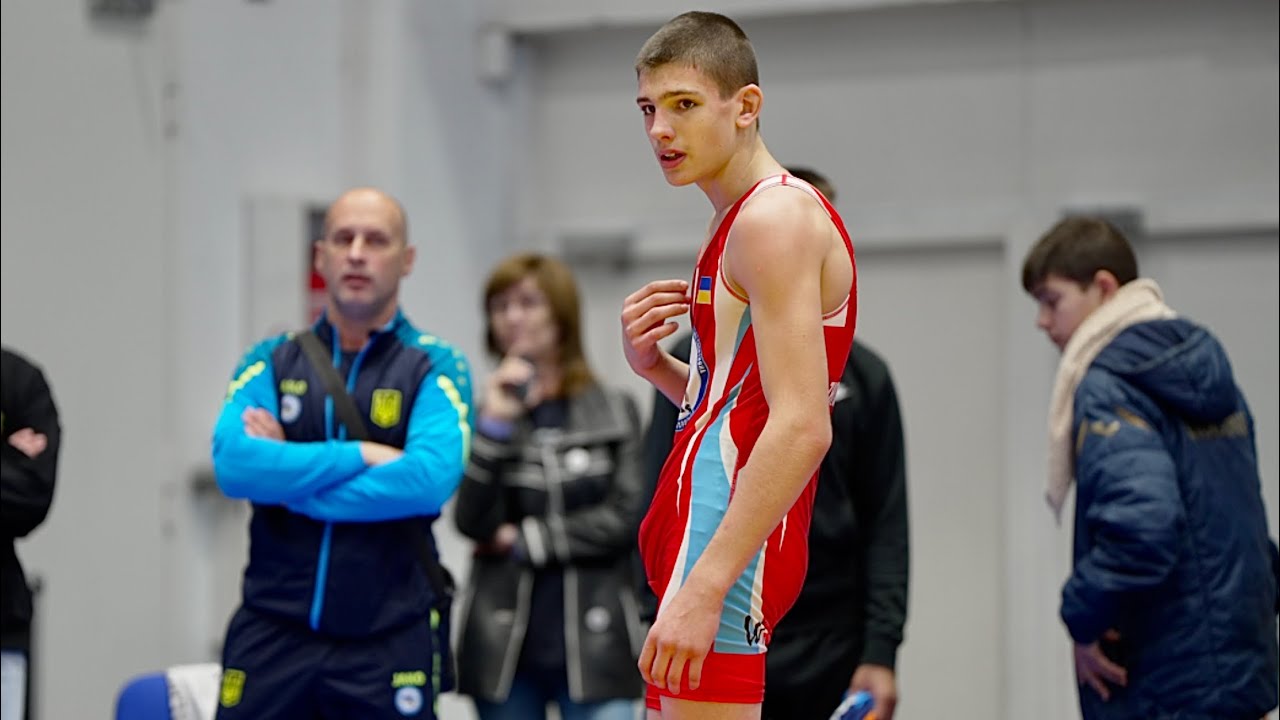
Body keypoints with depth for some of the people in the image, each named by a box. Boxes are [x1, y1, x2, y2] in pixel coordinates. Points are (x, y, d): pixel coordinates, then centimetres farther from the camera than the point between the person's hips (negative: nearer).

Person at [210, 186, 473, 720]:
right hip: (272, 632, 1)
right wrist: (361, 455, -13)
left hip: (390, 641, -1)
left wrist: (288, 478, -10)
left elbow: (430, 479, -16)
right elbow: (233, 464, -9)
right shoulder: (272, 362, 9)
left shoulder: (435, 369, 3)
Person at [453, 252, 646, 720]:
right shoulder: (486, 412, 6)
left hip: (592, 642, -1)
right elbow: (474, 522, -7)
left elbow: (626, 518, -4)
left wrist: (522, 541, -5)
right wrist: (495, 425, -14)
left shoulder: (615, 412, 6)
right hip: (505, 643, 1)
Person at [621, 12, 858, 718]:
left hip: (726, 531, -11)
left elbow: (802, 428, -24)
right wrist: (653, 365, 5)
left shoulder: (776, 217, -14)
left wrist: (705, 586, -30)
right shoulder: (738, 218, 18)